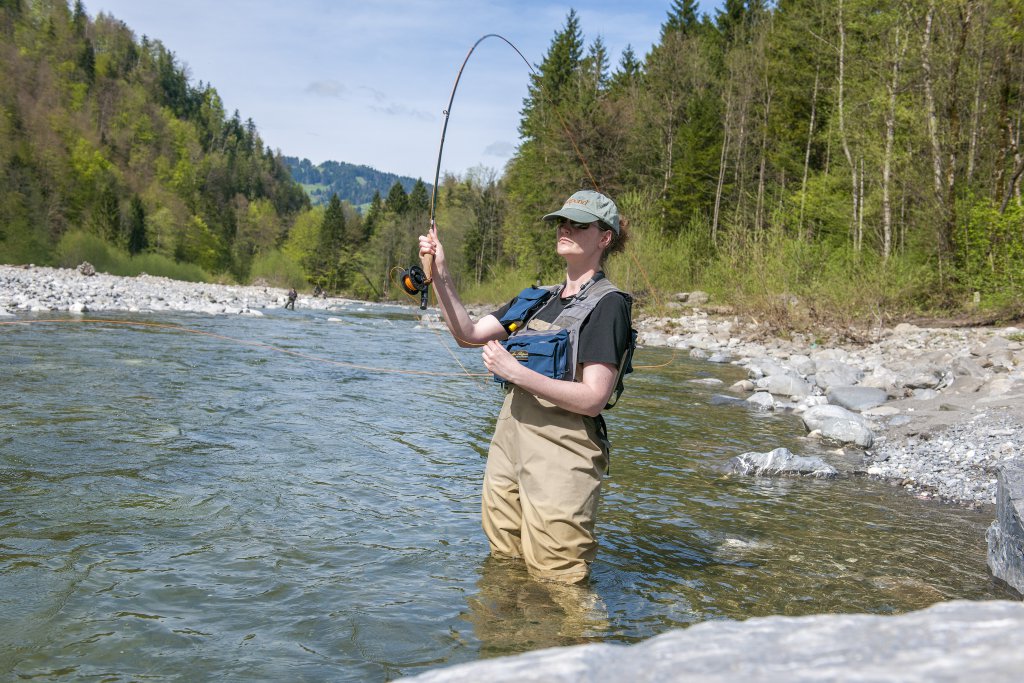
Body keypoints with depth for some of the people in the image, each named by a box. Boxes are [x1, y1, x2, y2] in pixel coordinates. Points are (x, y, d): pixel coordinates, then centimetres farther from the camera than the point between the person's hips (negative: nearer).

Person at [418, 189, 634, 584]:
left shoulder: (608, 304, -8)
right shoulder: (538, 299, 16)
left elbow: (593, 399, -16)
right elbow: (468, 334, 12)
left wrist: (517, 373, -19)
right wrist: (440, 276, 0)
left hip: (561, 454, -7)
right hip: (507, 443, 8)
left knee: (554, 584, 0)